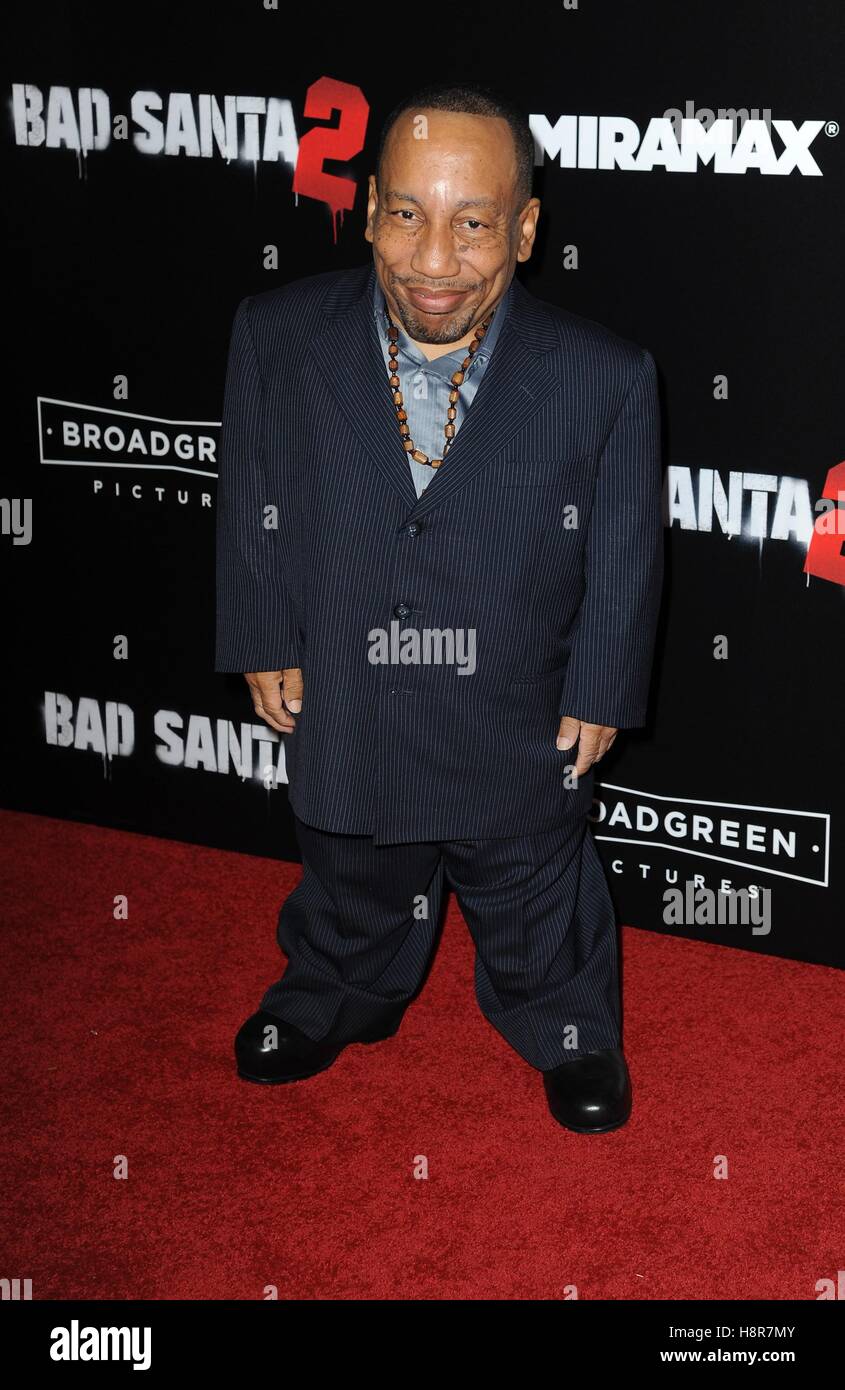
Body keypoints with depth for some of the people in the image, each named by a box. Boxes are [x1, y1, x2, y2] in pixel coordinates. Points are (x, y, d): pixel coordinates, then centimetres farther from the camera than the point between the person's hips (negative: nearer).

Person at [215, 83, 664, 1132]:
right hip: (342, 711, 2)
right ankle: (334, 1000, 61)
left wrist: (600, 690, -4)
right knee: (352, 887, 30)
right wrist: (266, 642, -1)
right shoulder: (276, 337, -18)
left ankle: (571, 1037, 54)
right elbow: (252, 502, -3)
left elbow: (624, 554, -9)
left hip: (520, 726, -1)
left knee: (536, 905, 25)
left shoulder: (604, 377, -22)